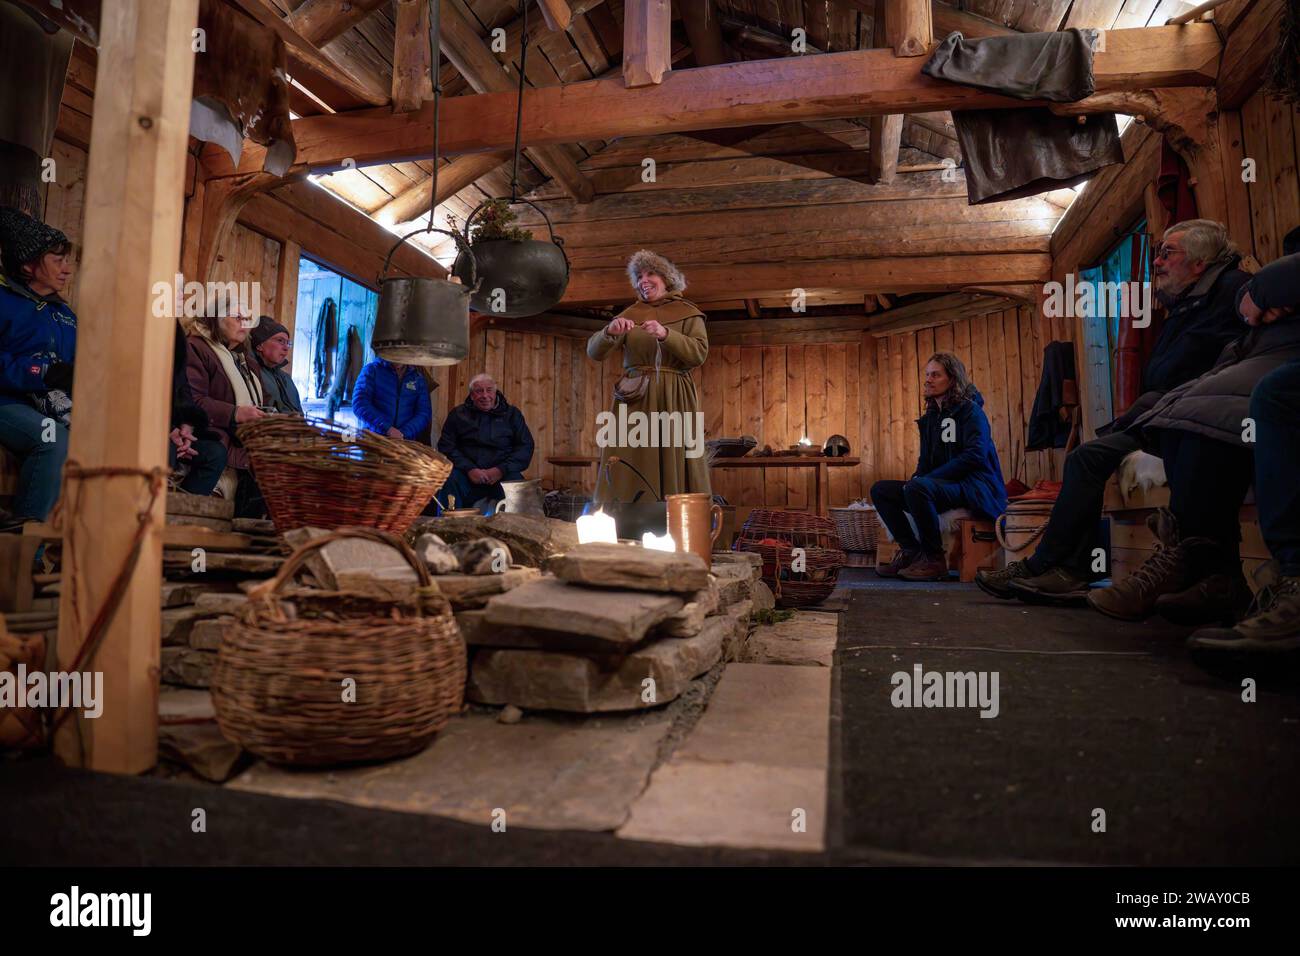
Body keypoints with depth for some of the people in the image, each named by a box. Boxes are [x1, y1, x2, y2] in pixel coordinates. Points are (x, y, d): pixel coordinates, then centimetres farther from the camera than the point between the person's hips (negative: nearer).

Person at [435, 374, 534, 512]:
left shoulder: (512, 414, 11)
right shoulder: (458, 414, 12)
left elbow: (526, 447, 5)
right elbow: (446, 446, 4)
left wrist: (501, 469, -10)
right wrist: (469, 469, -12)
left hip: (503, 473, -1)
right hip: (466, 472, 1)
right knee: (449, 481, -29)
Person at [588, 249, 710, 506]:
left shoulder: (688, 313, 8)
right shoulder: (629, 314, 14)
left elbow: (699, 354, -7)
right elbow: (594, 352, 4)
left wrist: (665, 334, -21)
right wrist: (610, 331, -16)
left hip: (673, 399, -2)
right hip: (634, 399, 2)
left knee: (673, 465, -4)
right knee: (627, 473, -5)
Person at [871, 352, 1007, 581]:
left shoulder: (970, 409, -4)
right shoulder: (931, 416, 19)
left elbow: (975, 455, -18)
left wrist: (928, 477, -20)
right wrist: (914, 478, -4)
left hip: (974, 486, -8)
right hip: (943, 485, 8)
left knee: (918, 488, -36)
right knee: (880, 490, -4)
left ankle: (934, 561, -22)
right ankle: (912, 552, -6)